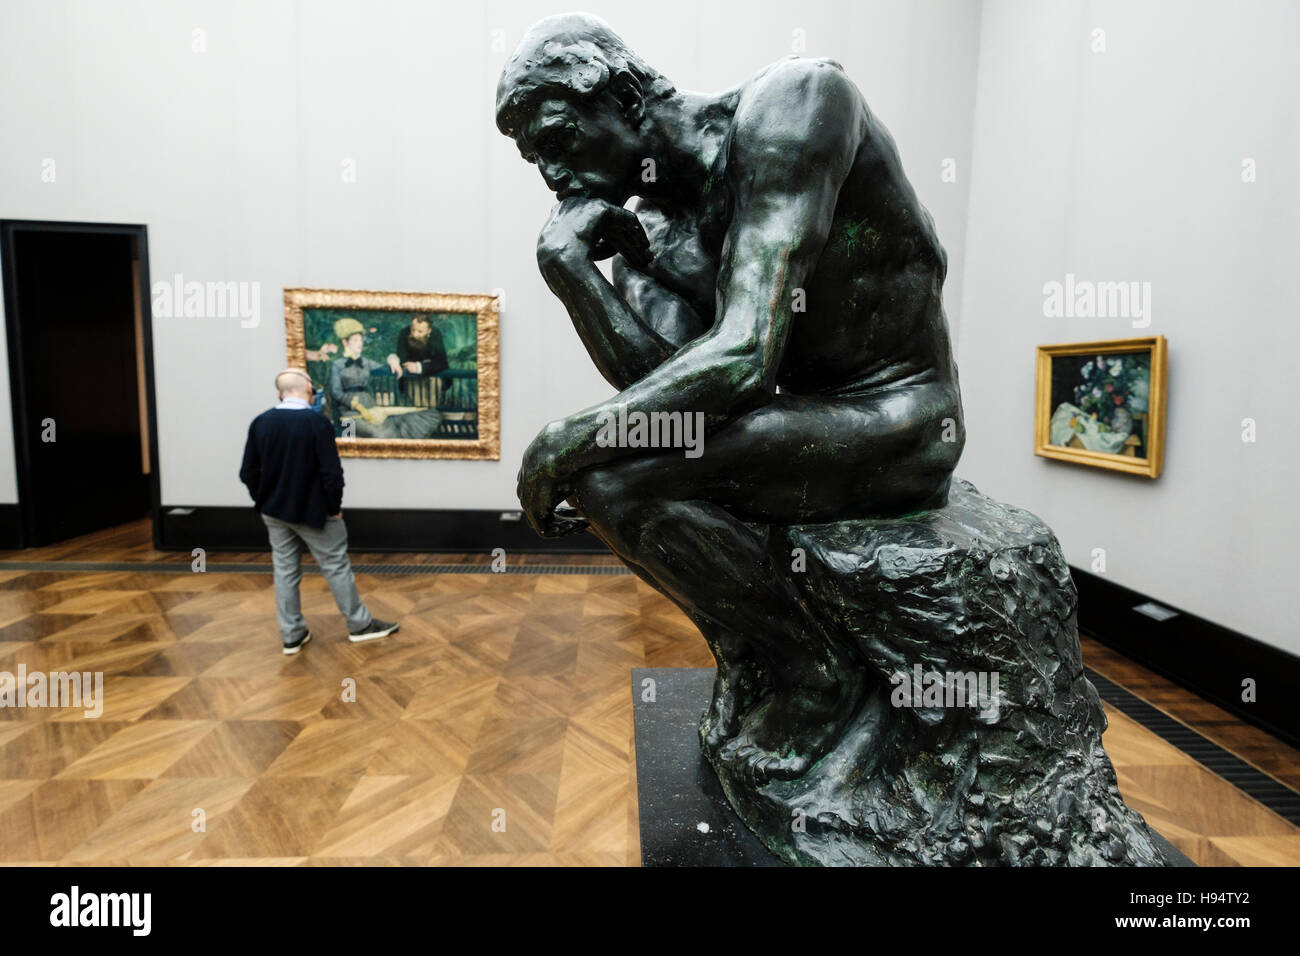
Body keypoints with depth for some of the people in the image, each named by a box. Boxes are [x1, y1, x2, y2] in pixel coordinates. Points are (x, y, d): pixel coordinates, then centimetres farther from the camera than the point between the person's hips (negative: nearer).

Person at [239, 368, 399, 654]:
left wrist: (265, 500, 15)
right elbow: (331, 473, -20)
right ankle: (360, 624, 18)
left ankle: (292, 635, 20)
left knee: (284, 570, 12)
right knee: (336, 566, 6)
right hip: (312, 511, -5)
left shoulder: (260, 423, -1)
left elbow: (249, 472, 3)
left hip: (274, 512, 5)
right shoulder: (317, 422, -18)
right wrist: (334, 508, -7)